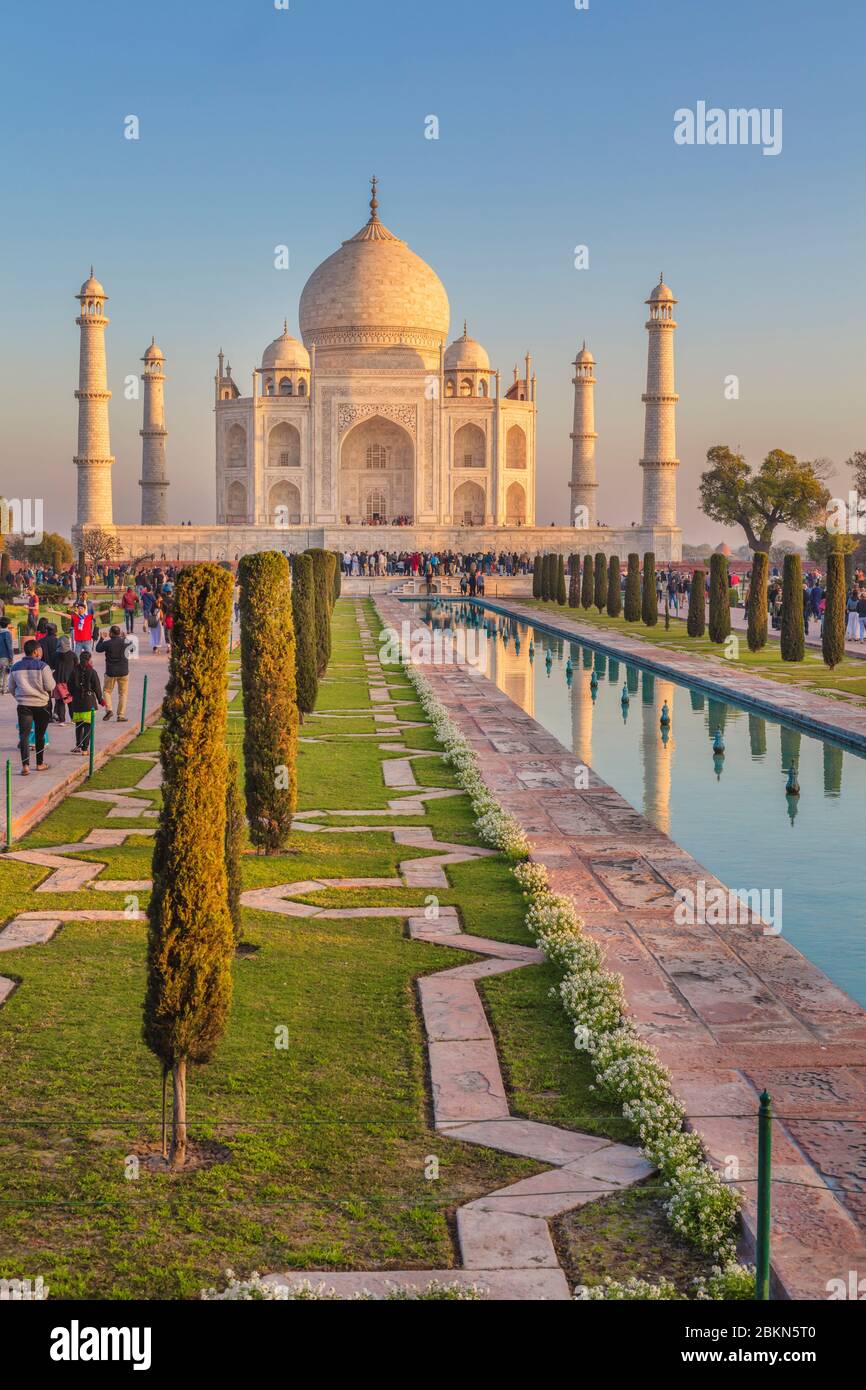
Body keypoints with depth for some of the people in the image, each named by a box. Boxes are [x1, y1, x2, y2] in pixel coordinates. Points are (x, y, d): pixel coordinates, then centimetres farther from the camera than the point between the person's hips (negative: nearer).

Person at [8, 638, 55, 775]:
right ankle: (40, 763, 24)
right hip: (42, 704, -2)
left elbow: (11, 689, 11)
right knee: (40, 735, 13)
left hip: (23, 705, 2)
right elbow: (50, 686, -11)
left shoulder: (16, 667, 3)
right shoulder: (42, 667, -12)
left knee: (24, 734, -1)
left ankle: (25, 765, -16)